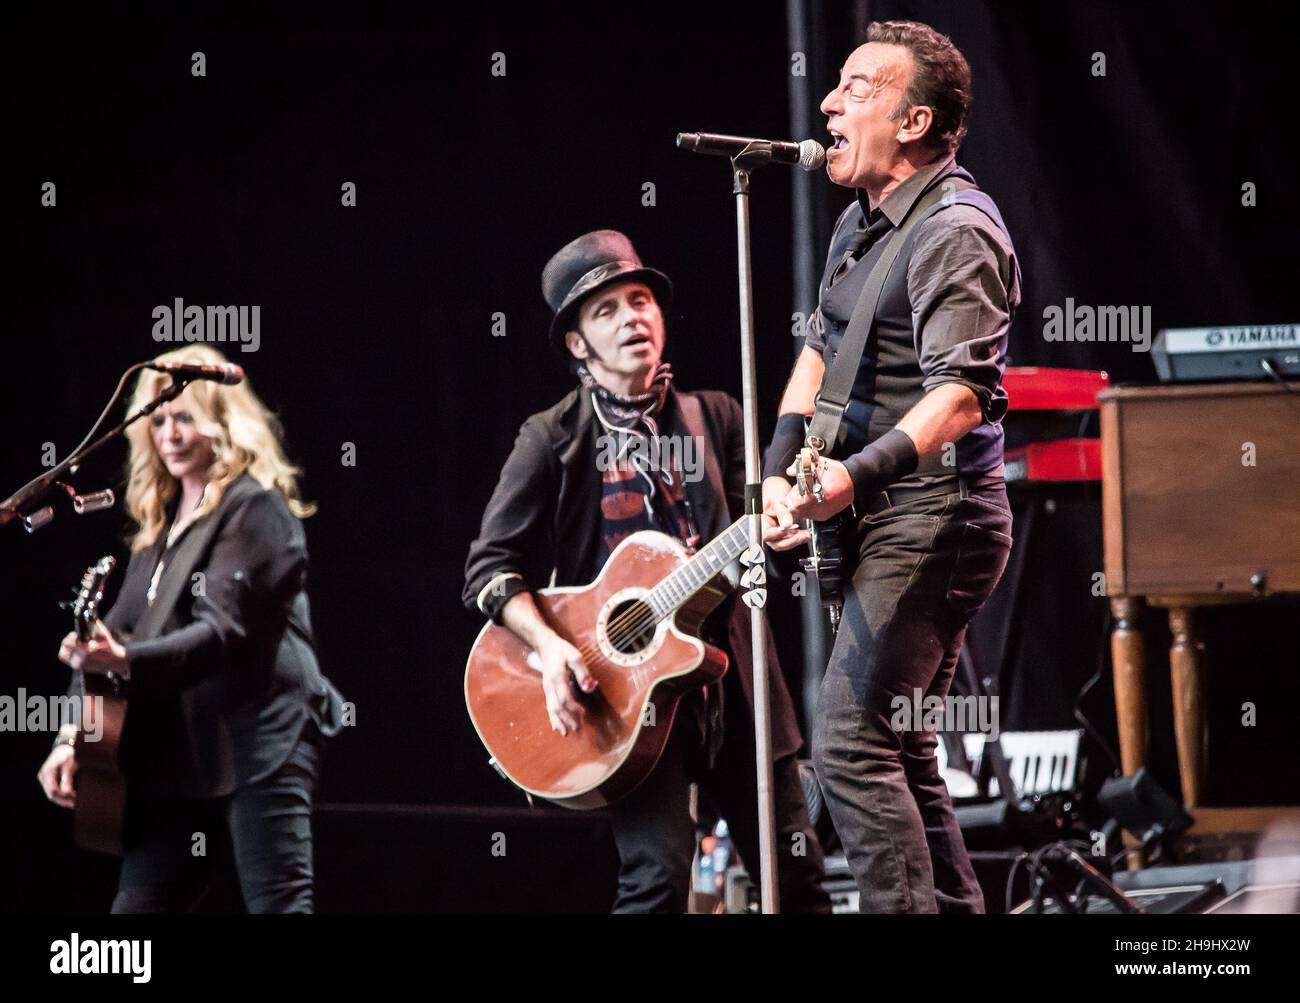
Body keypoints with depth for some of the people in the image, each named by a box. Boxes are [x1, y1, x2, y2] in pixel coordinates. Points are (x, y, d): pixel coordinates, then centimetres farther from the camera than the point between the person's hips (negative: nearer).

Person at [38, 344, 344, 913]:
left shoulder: (255, 509, -7)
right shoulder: (164, 521, 19)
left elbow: (225, 630, -19)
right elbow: (119, 631, 17)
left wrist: (127, 663, -33)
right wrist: (72, 737, 6)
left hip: (258, 745, -9)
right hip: (183, 755, 9)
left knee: (277, 903, -12)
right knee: (137, 905, 5)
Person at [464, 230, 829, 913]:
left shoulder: (715, 418, 13)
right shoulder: (555, 440, 3)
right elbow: (489, 568, -1)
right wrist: (549, 646, -17)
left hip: (726, 671, 4)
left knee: (797, 875, 3)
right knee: (658, 875, -19)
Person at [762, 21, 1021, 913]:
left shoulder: (955, 231, -17)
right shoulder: (864, 221, 14)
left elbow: (960, 399, -28)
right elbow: (821, 348, 21)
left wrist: (855, 476, -40)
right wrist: (780, 468, 5)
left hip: (930, 520, -10)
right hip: (883, 520, 10)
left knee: (850, 748, -17)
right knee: (899, 754, 15)